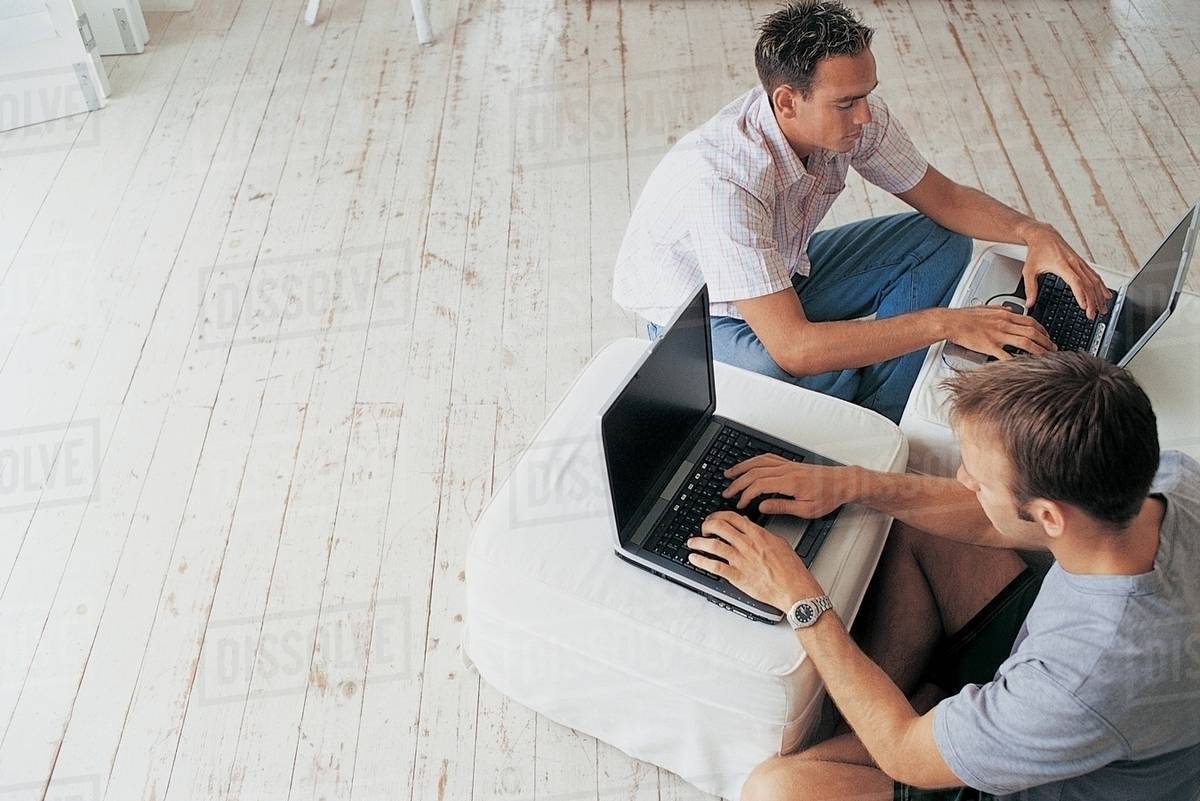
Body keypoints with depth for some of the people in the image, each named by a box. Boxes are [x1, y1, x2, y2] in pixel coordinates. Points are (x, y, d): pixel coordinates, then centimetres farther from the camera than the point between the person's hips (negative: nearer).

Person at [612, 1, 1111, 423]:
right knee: (827, 380, -37)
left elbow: (944, 199, -3)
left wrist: (1033, 231, -22)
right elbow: (791, 346, -43)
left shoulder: (855, 117, -18)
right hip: (698, 317, -7)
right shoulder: (723, 181, -40)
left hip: (784, 273, 8)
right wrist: (944, 323, -40)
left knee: (942, 241, -3)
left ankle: (874, 424, -4)